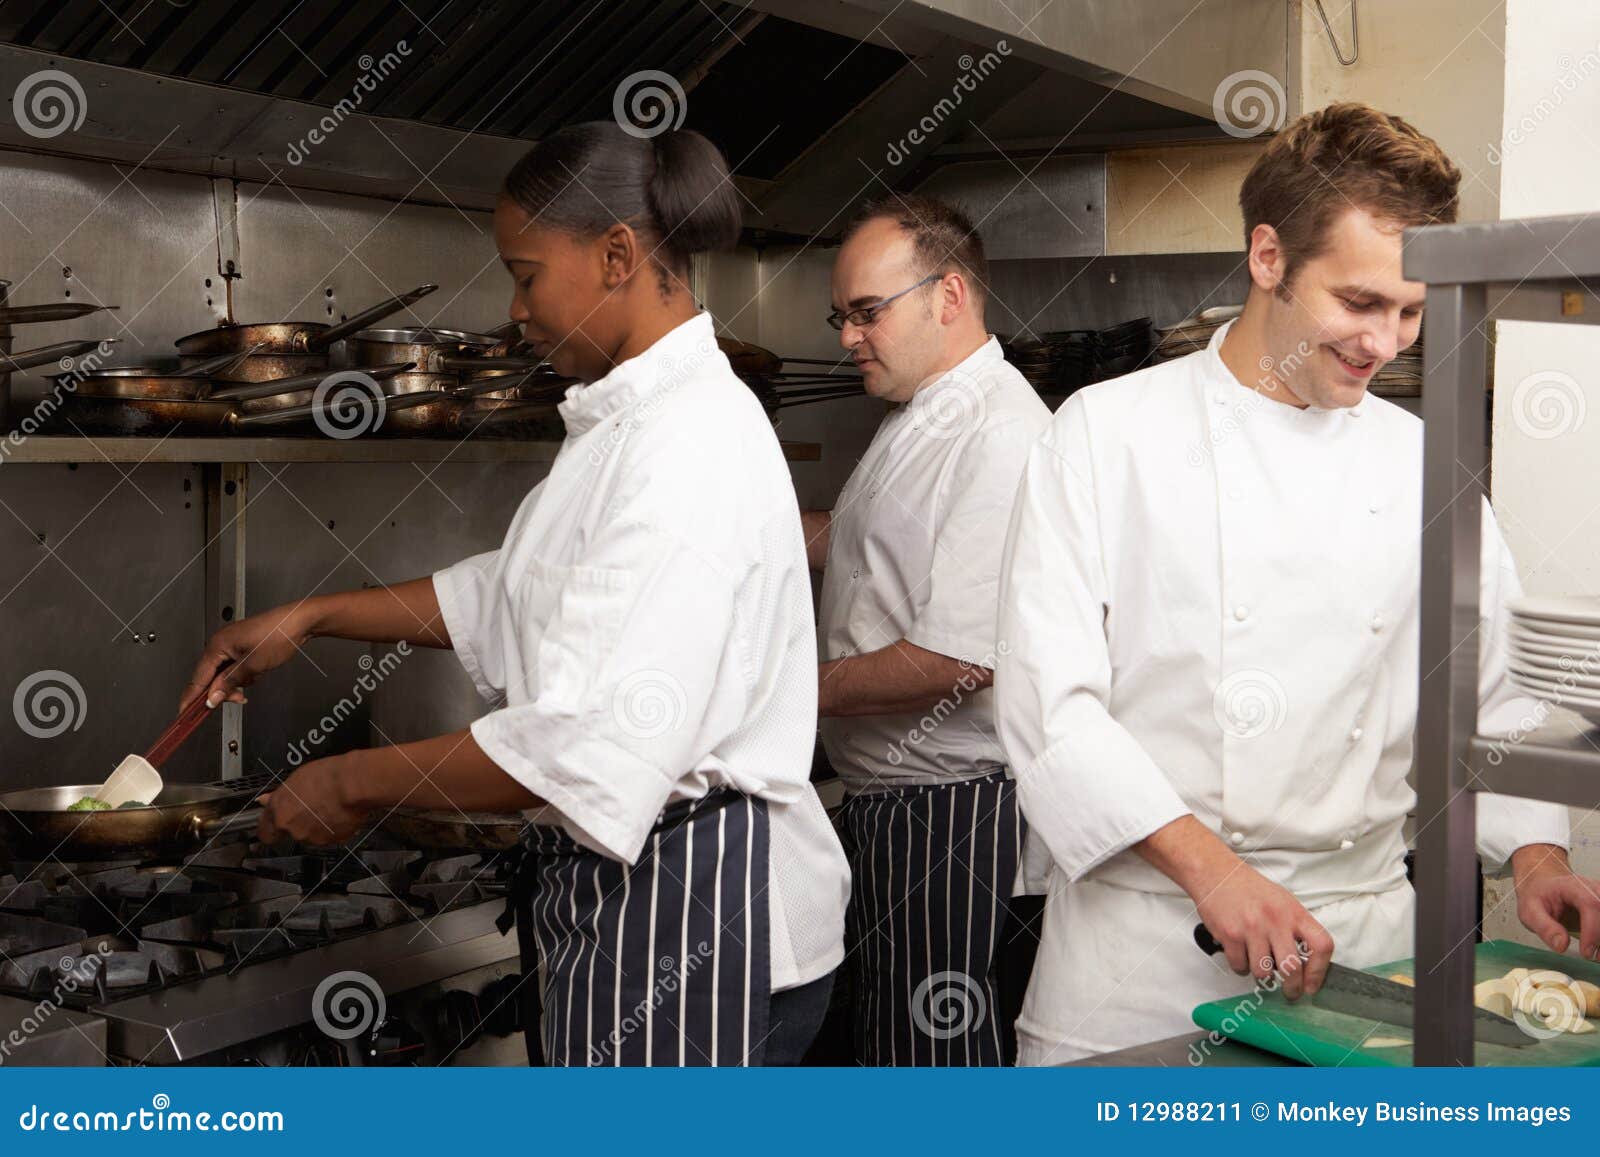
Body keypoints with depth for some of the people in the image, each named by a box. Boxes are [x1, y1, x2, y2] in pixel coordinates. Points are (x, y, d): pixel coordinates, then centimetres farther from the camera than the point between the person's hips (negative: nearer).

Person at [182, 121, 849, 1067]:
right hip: (620, 882, 10)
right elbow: (512, 597, 24)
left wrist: (361, 783, -18)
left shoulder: (694, 444, -23)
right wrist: (311, 618, 18)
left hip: (691, 900, -10)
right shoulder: (629, 423, 12)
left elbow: (606, 743, -29)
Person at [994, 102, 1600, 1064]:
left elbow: (1488, 697, 15)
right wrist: (1209, 865, -19)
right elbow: (1048, 697, -12)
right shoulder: (1107, 433, -5)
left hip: (1366, 932, 4)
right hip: (1146, 946, -3)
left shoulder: (1423, 464, 8)